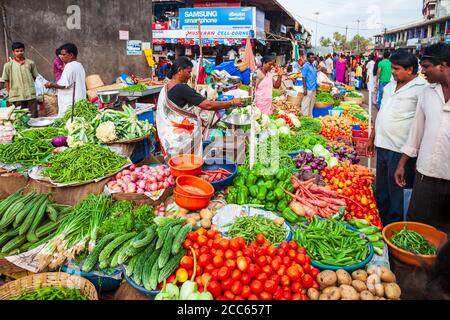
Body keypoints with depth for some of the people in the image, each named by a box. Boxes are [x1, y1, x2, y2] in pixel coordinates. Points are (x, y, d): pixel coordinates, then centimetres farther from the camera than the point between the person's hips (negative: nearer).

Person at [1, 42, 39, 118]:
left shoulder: (31, 63, 5)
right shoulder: (8, 65, 3)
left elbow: (35, 77, 13)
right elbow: (6, 81, 6)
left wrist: (29, 85, 6)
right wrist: (10, 94, 3)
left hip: (31, 95, 1)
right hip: (16, 97, 0)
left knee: (34, 117, 3)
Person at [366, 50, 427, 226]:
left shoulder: (421, 89, -12)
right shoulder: (391, 85, 12)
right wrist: (372, 137, 21)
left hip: (401, 150, -8)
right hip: (383, 145, 8)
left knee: (397, 196, 5)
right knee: (381, 191, 20)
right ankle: (380, 224, 36)